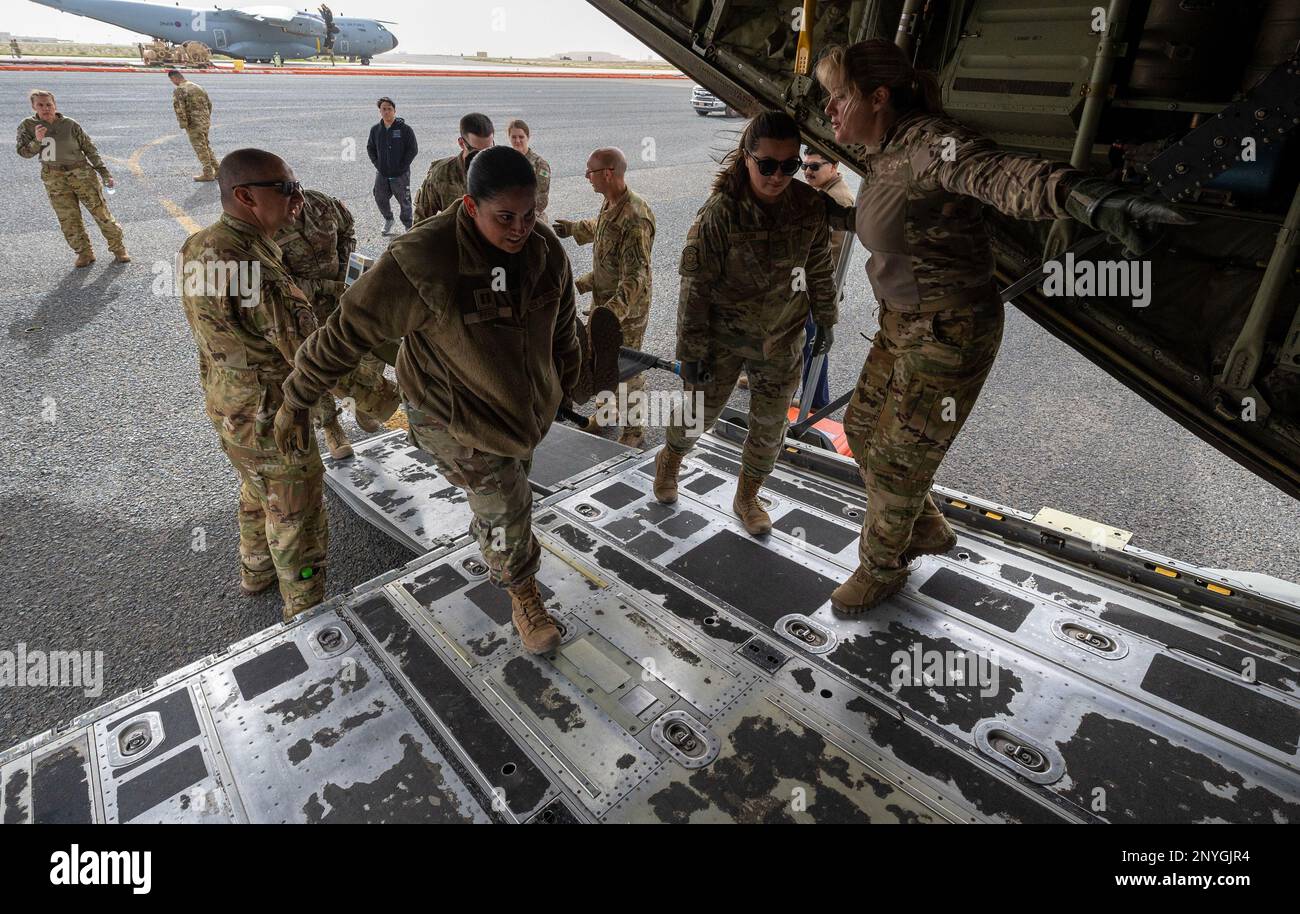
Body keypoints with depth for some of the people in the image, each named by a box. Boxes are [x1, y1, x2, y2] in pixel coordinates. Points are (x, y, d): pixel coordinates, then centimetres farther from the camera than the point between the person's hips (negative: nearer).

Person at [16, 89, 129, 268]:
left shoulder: (70, 124, -4)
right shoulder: (27, 126, 1)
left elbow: (89, 148, 2)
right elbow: (24, 152, -1)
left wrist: (105, 174, -2)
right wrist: (37, 141, -20)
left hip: (82, 173, -2)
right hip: (55, 180, 2)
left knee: (101, 211, -1)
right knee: (68, 220, 0)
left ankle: (119, 249, 9)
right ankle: (85, 253, 10)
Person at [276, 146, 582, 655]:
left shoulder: (545, 250, -12)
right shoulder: (424, 262, -30)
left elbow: (562, 324, 6)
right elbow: (347, 330, -21)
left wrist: (568, 380, 20)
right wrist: (297, 399, -13)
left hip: (529, 405, 6)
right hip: (456, 418, -6)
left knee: (509, 493, 27)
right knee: (505, 509, 4)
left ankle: (493, 550, 60)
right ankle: (524, 598, 31)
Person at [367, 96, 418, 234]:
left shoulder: (405, 129, -8)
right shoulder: (375, 129, 4)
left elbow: (413, 149, -7)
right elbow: (370, 147, 16)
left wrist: (402, 166, -10)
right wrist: (376, 163, 4)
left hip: (400, 174, -4)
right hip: (381, 174, 4)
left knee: (404, 201, 3)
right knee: (380, 199, 9)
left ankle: (408, 225, 22)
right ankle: (388, 220, 34)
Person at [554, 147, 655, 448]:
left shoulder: (635, 219, -30)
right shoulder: (610, 203, 0)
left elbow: (635, 277, -33)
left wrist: (612, 311, -41)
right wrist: (574, 228, 33)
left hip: (626, 310, -9)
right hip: (603, 300, 9)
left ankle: (634, 429, 26)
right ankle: (609, 408, 46)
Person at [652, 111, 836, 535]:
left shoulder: (810, 206, -9)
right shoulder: (720, 213, -21)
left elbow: (820, 268, 6)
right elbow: (695, 287, -17)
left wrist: (825, 319, 14)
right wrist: (691, 350, -14)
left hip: (782, 338, 4)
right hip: (723, 334, -3)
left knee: (770, 426, 12)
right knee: (700, 411, 13)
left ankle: (746, 497, 35)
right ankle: (669, 460, 47)